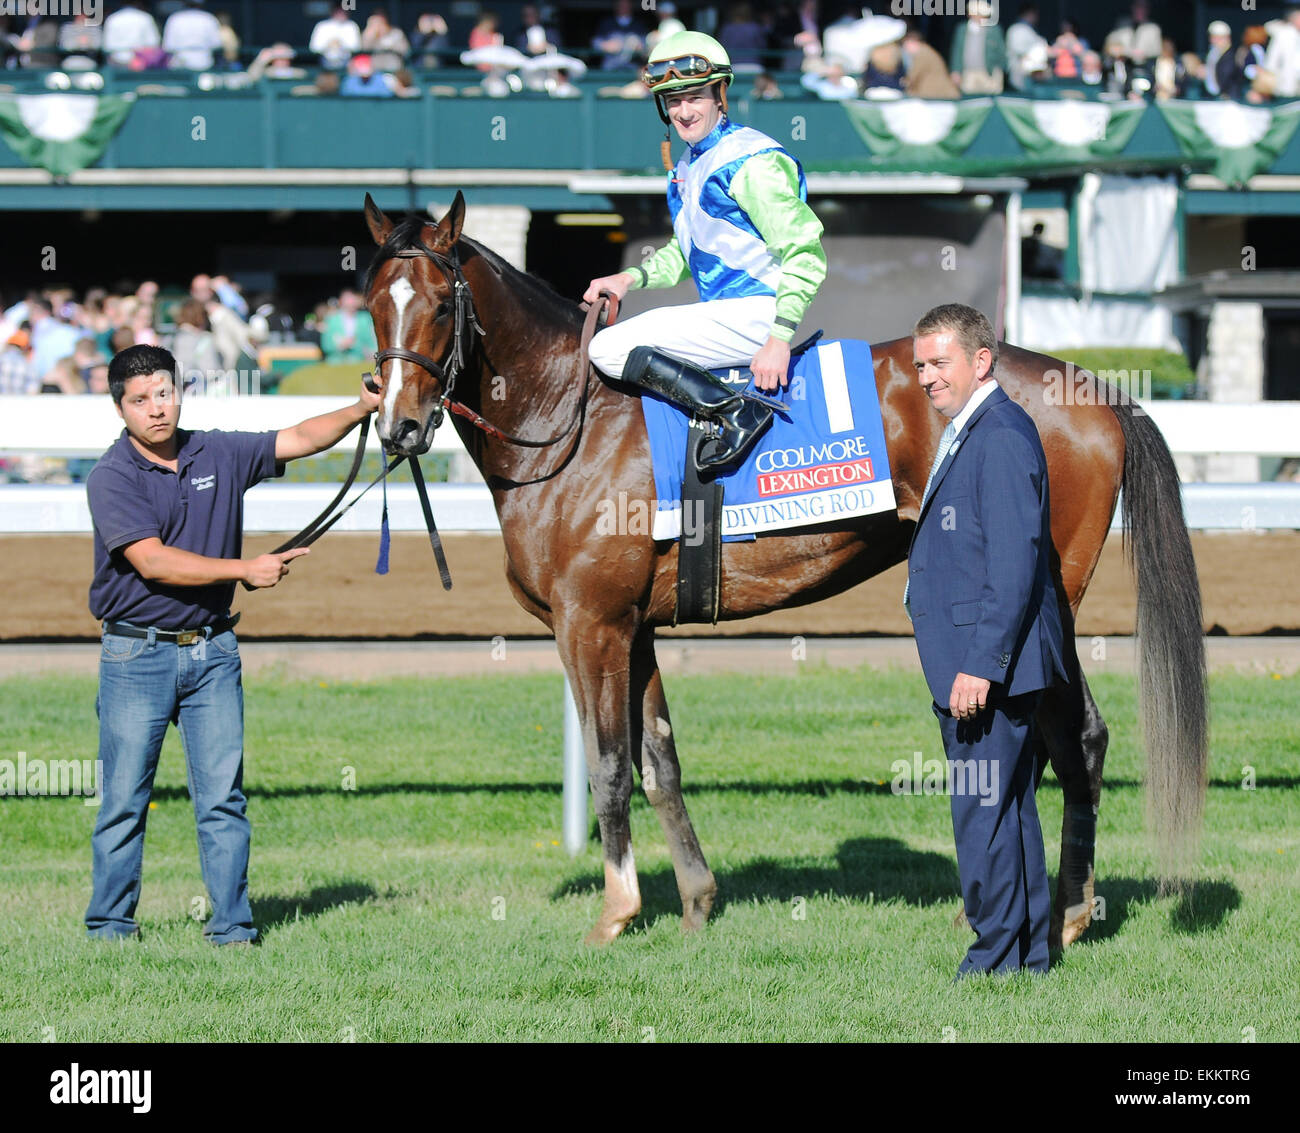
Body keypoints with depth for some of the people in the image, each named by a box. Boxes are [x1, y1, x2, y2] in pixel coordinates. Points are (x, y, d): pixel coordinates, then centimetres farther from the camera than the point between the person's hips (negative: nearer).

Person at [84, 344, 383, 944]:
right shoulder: (112, 478, -8)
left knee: (224, 795, -1)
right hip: (137, 654, -4)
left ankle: (232, 925, 3)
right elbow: (153, 562, -18)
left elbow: (298, 440, 15)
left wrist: (360, 409, -1)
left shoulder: (219, 455, 7)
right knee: (124, 797, 0)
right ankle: (110, 925, 9)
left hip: (212, 652, 4)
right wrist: (247, 569, -18)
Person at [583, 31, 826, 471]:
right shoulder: (688, 168, 15)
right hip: (722, 311, 10)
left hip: (754, 315, -10)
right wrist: (632, 278, 11)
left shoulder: (751, 162, -14)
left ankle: (739, 413, -22)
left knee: (611, 349, -16)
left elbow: (805, 254, -19)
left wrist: (779, 338, -26)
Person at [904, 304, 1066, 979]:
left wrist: (981, 665, -24)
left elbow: (1015, 564, -22)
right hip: (970, 664, 11)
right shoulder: (966, 435, 17)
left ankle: (998, 961, -1)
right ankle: (1029, 955, 23)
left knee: (983, 813, -7)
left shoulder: (1001, 438, -17)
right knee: (1009, 810, 16)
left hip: (988, 667, -11)